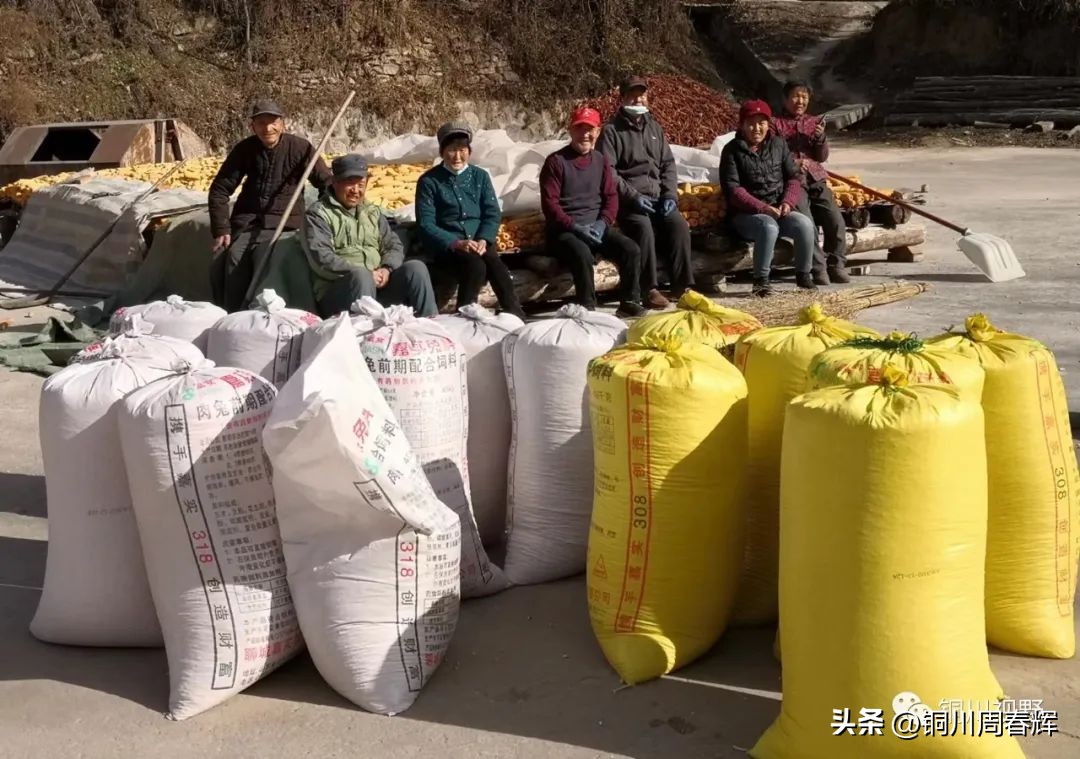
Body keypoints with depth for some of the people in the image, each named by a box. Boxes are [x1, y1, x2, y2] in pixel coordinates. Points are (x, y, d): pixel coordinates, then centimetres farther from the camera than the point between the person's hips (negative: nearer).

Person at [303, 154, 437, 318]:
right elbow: (321, 259, -11)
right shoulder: (318, 214, 3)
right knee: (361, 276, -36)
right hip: (336, 291, -5)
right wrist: (365, 274, -19)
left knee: (415, 267, -16)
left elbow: (394, 245, 17)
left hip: (378, 285, 5)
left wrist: (386, 269, -7)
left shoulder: (373, 211, 23)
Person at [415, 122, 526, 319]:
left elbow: (493, 214, 6)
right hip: (447, 245, -3)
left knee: (496, 265, -30)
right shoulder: (429, 181, 1)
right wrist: (456, 243, -21)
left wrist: (483, 240, -15)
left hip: (479, 241, 3)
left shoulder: (480, 176, 12)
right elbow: (426, 225, -6)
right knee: (476, 265, -33)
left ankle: (515, 315, -27)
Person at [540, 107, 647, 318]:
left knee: (632, 250, -17)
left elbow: (611, 197, 11)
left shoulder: (601, 161, 13)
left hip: (596, 226, 5)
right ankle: (587, 308, -23)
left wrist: (602, 223, -9)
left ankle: (630, 302, -4)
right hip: (564, 229, -5)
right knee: (583, 256, -36)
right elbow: (549, 204, -10)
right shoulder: (556, 161, -4)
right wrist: (575, 226, -21)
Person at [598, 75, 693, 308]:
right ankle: (649, 289, -25)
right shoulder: (611, 130, 0)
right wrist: (633, 197, -17)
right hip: (629, 199, -4)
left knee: (679, 225, -23)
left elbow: (668, 164, 16)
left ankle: (682, 284, -17)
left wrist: (670, 195, -1)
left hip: (658, 196, 5)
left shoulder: (655, 128, 19)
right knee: (643, 227, -33)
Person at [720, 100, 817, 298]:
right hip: (746, 213, -4)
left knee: (805, 224, -24)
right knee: (769, 227, -35)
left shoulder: (778, 145, 11)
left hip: (779, 209, 4)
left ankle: (803, 274, -5)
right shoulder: (732, 151, -2)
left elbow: (794, 177, 11)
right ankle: (761, 280, -21)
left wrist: (788, 202, -9)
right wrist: (762, 208, -20)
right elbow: (733, 189, -10)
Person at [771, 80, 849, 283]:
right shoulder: (776, 123, 7)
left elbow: (822, 157, 14)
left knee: (836, 220, -12)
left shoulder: (814, 122, 19)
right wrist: (793, 163, -15)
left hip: (816, 179, 4)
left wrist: (821, 137, -7)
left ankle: (836, 264, -1)